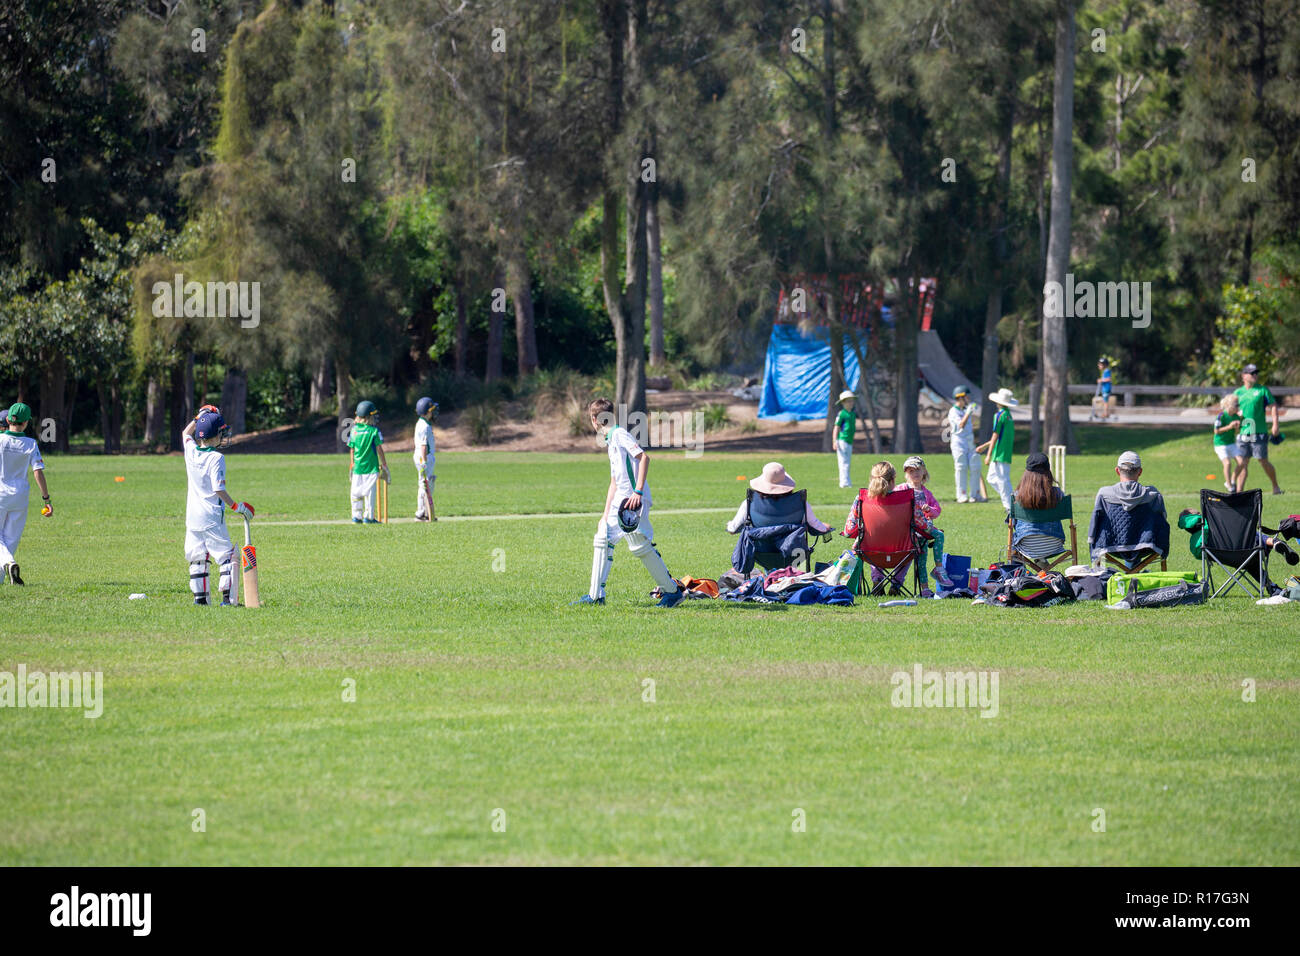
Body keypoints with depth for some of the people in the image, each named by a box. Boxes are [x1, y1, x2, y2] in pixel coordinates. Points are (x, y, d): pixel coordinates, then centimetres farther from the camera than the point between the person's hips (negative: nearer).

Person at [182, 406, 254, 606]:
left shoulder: (191, 452, 1)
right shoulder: (216, 458, -15)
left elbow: (186, 433, 25)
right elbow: (219, 489, -19)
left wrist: (200, 417, 24)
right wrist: (235, 506, -10)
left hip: (192, 517, 6)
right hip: (212, 518, -6)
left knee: (197, 558, 12)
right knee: (227, 556, 0)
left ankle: (199, 597, 11)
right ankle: (227, 597, -9)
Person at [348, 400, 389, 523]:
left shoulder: (354, 430, 1)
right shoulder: (374, 430, -8)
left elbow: (352, 449, 6)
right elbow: (379, 449, -5)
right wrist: (384, 464, 4)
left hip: (357, 466, 3)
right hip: (371, 466, -3)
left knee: (356, 492, 9)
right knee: (369, 491, 0)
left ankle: (356, 516, 10)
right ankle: (368, 516, 0)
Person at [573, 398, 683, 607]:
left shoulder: (619, 434, -6)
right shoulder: (610, 442, 24)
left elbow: (644, 458, -18)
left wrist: (638, 492, -25)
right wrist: (605, 516, 24)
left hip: (634, 500, -10)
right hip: (620, 500, 10)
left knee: (640, 546, -10)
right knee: (602, 539, 8)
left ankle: (672, 591, -2)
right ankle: (596, 596, 11)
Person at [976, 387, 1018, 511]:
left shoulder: (999, 415, -11)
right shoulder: (1009, 415, 16)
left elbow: (995, 436, -14)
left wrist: (989, 455, -12)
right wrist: (984, 446, 32)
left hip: (999, 453, -9)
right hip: (1007, 454, 9)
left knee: (1002, 480, -6)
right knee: (992, 478, 14)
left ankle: (1009, 506, -6)